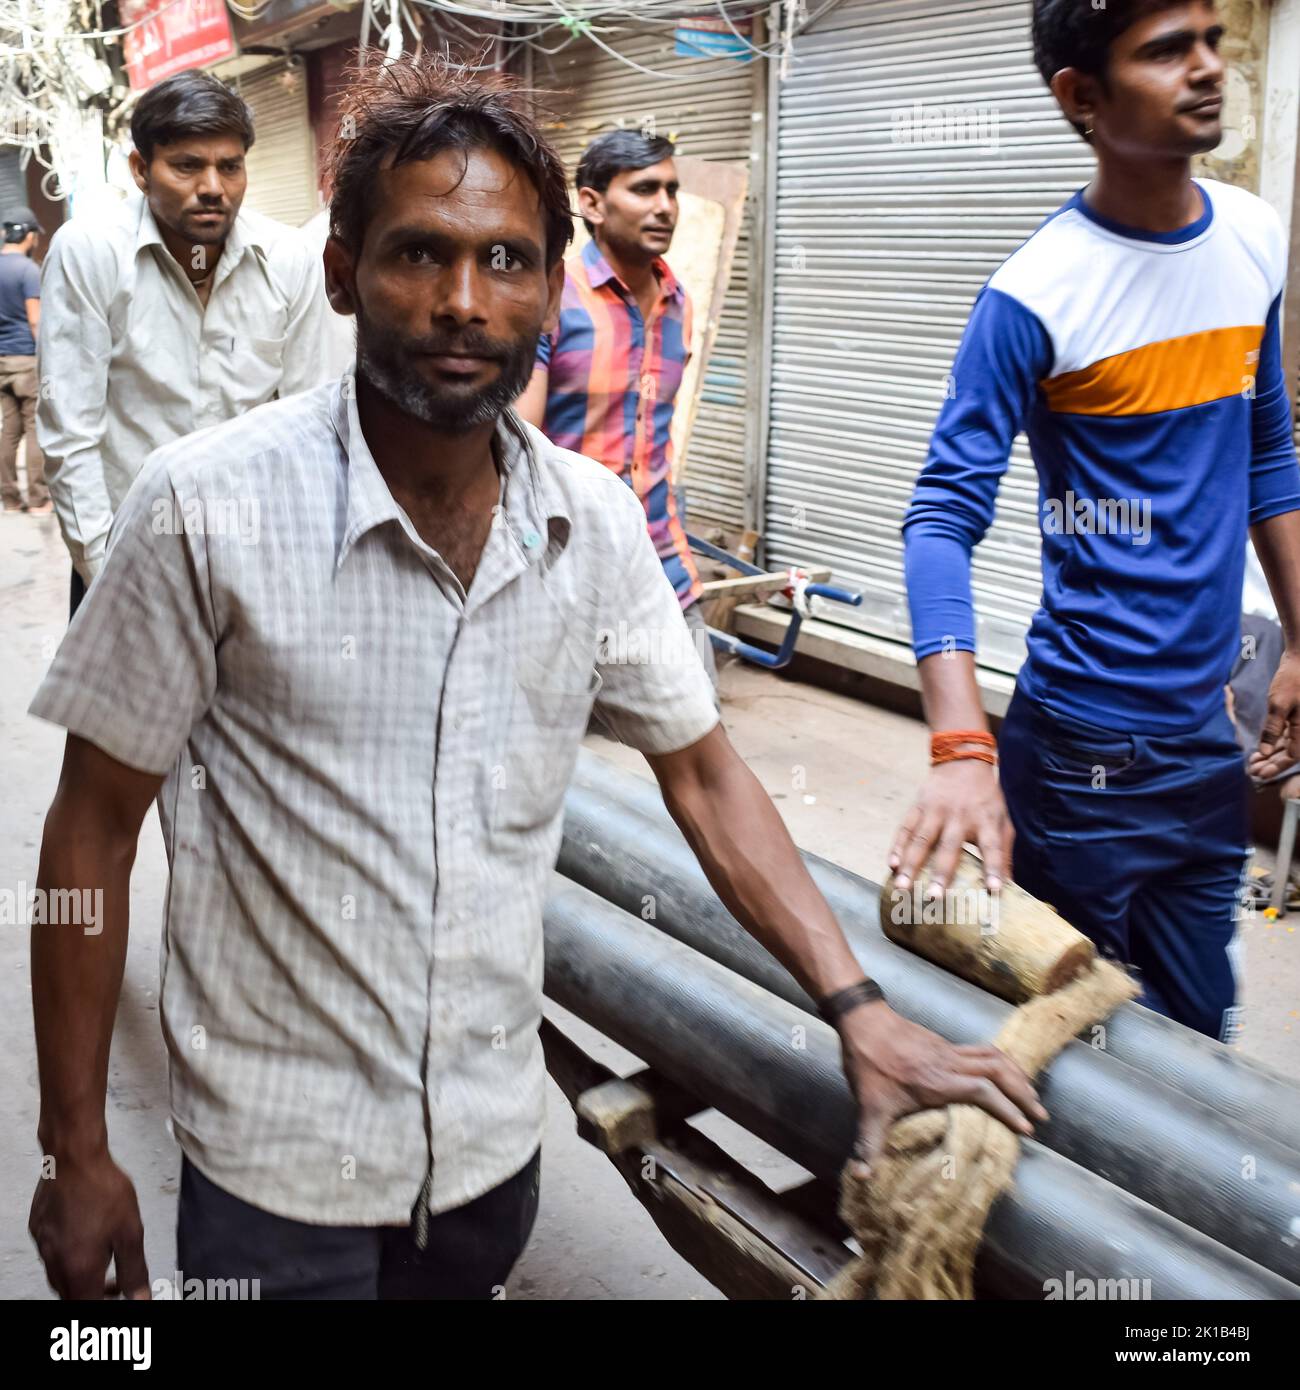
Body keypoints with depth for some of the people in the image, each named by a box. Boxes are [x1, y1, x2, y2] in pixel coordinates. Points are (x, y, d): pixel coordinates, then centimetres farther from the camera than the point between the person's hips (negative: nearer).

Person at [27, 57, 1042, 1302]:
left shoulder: (596, 523, -6)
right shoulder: (207, 506, -18)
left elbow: (703, 776, 2)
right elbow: (93, 831, -10)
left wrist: (858, 1014, -4)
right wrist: (76, 1158, -7)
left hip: (496, 1139, 4)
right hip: (279, 1165, -4)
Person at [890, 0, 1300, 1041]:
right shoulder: (1035, 296, -15)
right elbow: (944, 521, -20)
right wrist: (962, 751, -32)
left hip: (1210, 732, 6)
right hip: (1086, 752, -6)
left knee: (1199, 1033, 16)